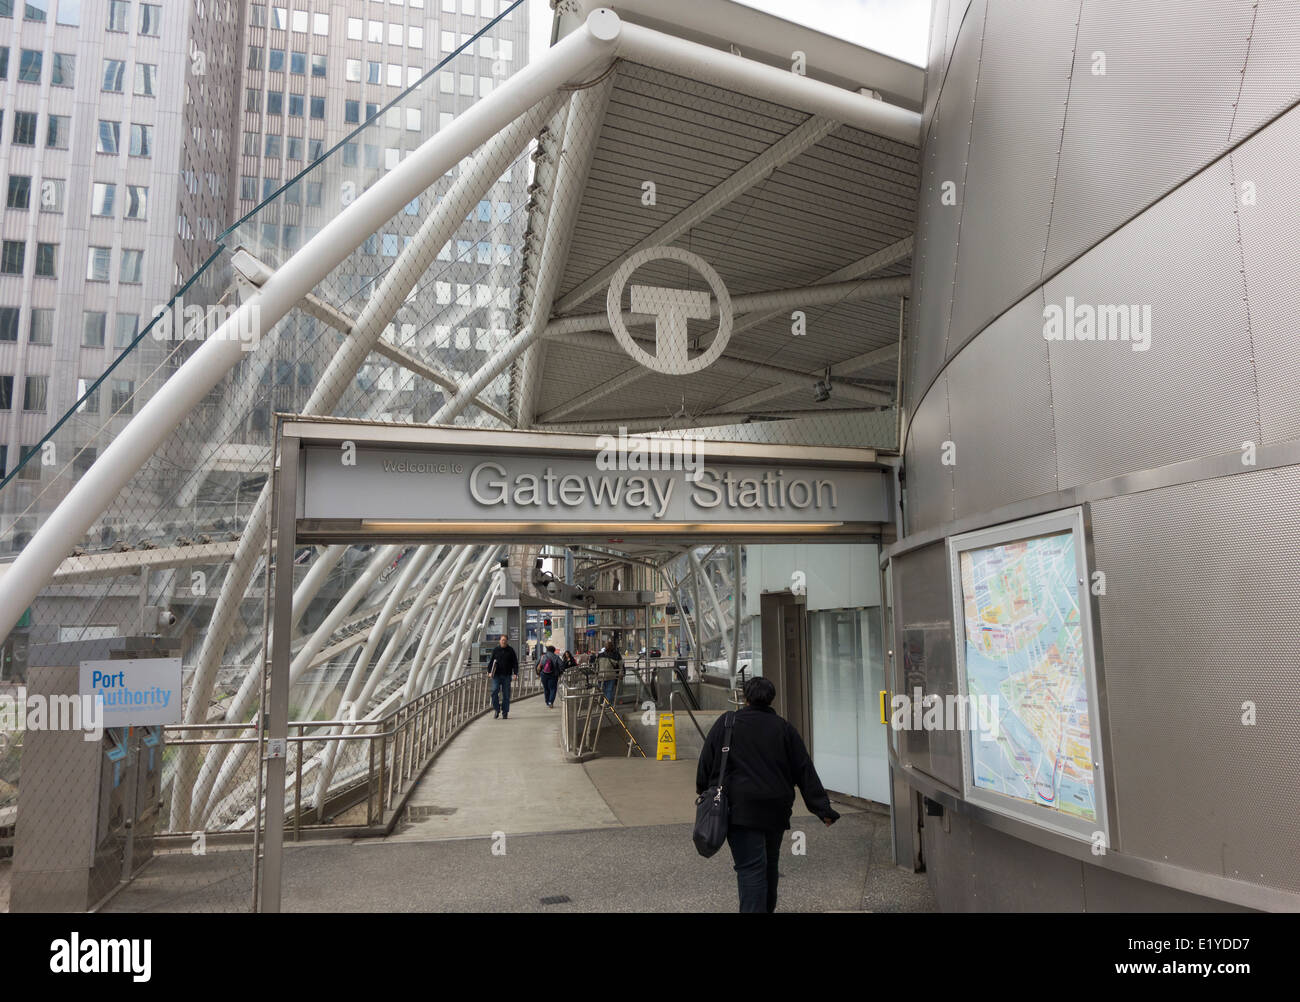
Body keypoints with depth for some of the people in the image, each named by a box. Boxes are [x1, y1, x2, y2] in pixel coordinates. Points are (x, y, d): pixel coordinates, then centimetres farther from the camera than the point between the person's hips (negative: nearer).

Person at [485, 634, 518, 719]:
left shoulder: (511, 650, 5)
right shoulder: (495, 650, 6)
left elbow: (515, 663, 6)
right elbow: (491, 661, 8)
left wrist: (515, 673, -5)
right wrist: (489, 672, -4)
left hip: (507, 675, 0)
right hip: (496, 675, 0)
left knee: (506, 694, 2)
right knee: (495, 691, -13)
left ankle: (505, 713, 9)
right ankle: (496, 709, 1)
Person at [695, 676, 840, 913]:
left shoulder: (726, 723, 0)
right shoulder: (784, 728, 6)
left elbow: (707, 761, 2)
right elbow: (805, 771, 5)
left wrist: (703, 790, 18)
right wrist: (823, 809, 6)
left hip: (740, 809, -3)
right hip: (776, 810, 4)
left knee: (750, 867, -6)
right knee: (769, 863, 21)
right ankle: (767, 907, 35)